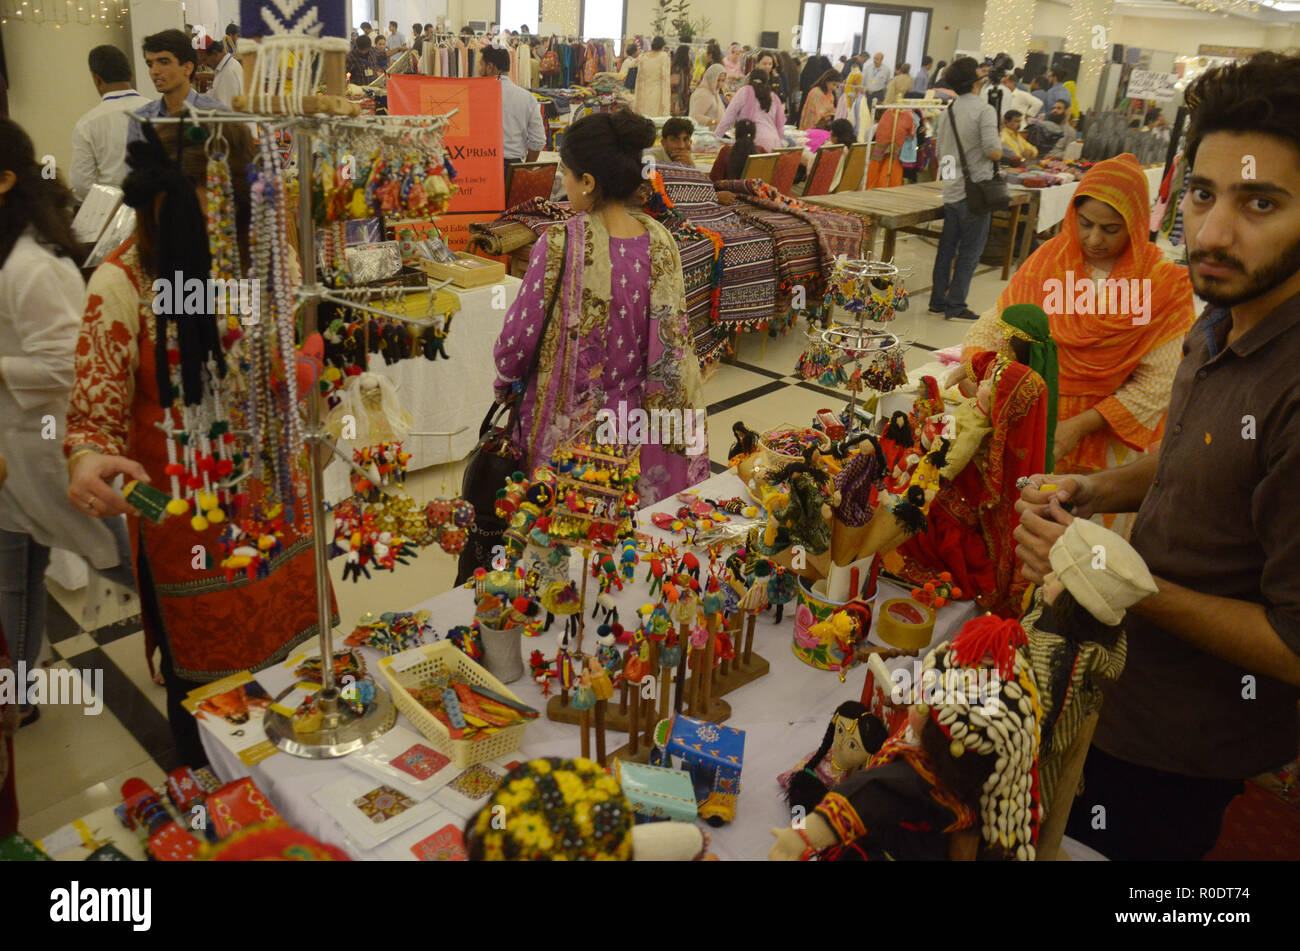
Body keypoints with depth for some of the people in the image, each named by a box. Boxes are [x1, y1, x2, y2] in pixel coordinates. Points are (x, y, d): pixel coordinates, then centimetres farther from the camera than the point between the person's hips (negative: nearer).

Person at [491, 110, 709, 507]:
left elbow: (520, 333, -14)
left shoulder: (559, 246, -21)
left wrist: (505, 379, 7)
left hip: (568, 420, -3)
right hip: (630, 415, 4)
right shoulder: (661, 243, -9)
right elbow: (673, 340, -3)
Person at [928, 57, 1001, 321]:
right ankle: (956, 306, 2)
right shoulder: (984, 110, -12)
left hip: (951, 189, 7)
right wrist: (999, 151, 1)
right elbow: (993, 151, -19)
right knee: (970, 250, 0)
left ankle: (938, 300, 19)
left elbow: (941, 153, 17)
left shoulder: (949, 110, 11)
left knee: (947, 247, 13)